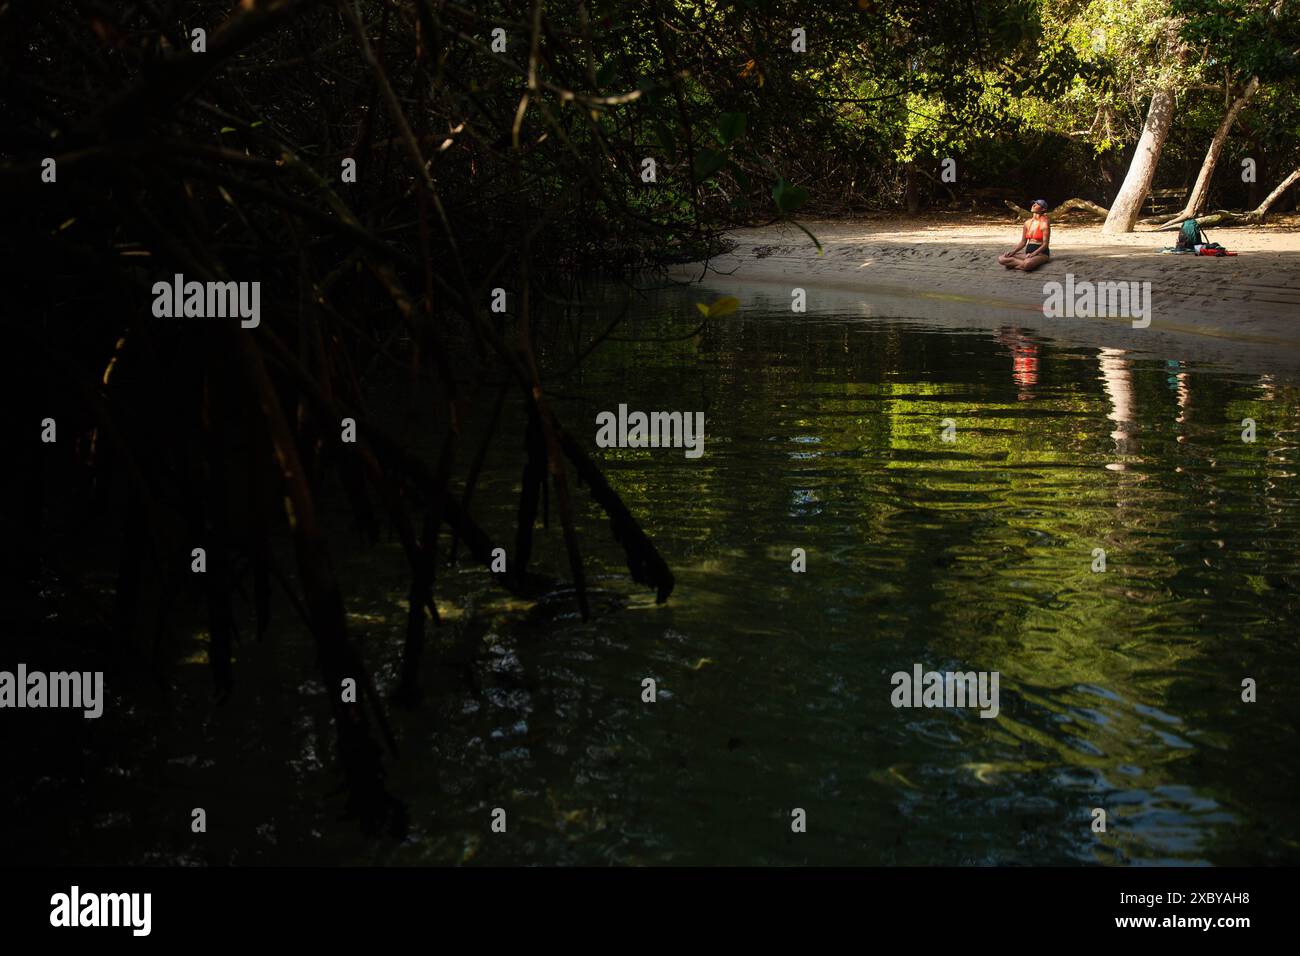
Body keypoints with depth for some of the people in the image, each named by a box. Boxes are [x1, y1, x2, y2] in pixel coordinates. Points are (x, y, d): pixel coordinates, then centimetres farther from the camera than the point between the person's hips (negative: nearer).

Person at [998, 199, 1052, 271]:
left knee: (1027, 264, -44)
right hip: (1028, 252, 7)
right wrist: (1013, 252, -2)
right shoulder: (1028, 223, 11)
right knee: (1001, 259, -12)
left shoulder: (1044, 223, -8)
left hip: (1041, 253, -7)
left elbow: (1045, 244, -12)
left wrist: (1033, 254, -25)